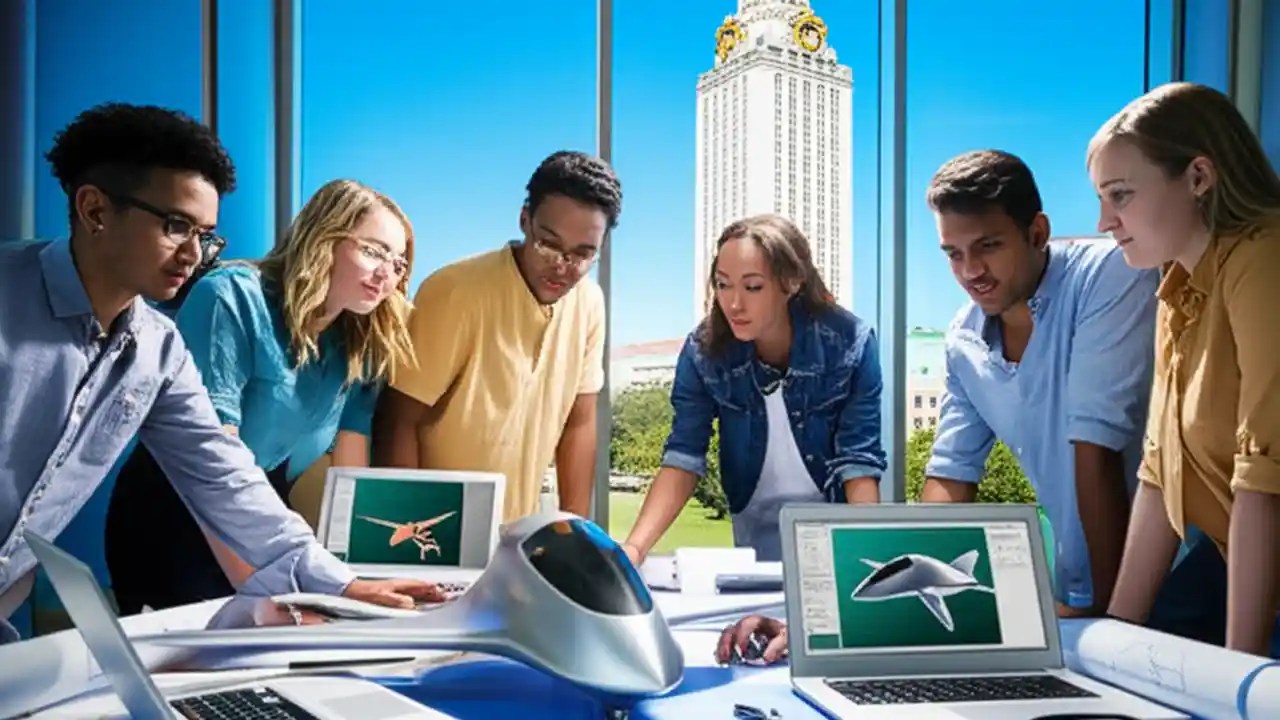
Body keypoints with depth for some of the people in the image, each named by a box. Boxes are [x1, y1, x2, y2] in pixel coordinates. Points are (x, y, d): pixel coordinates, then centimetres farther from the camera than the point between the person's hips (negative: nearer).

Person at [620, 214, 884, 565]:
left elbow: (859, 460, -16)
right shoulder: (704, 350, -14)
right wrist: (634, 547, -31)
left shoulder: (850, 342, -18)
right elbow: (682, 459, -18)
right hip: (756, 529, 1)